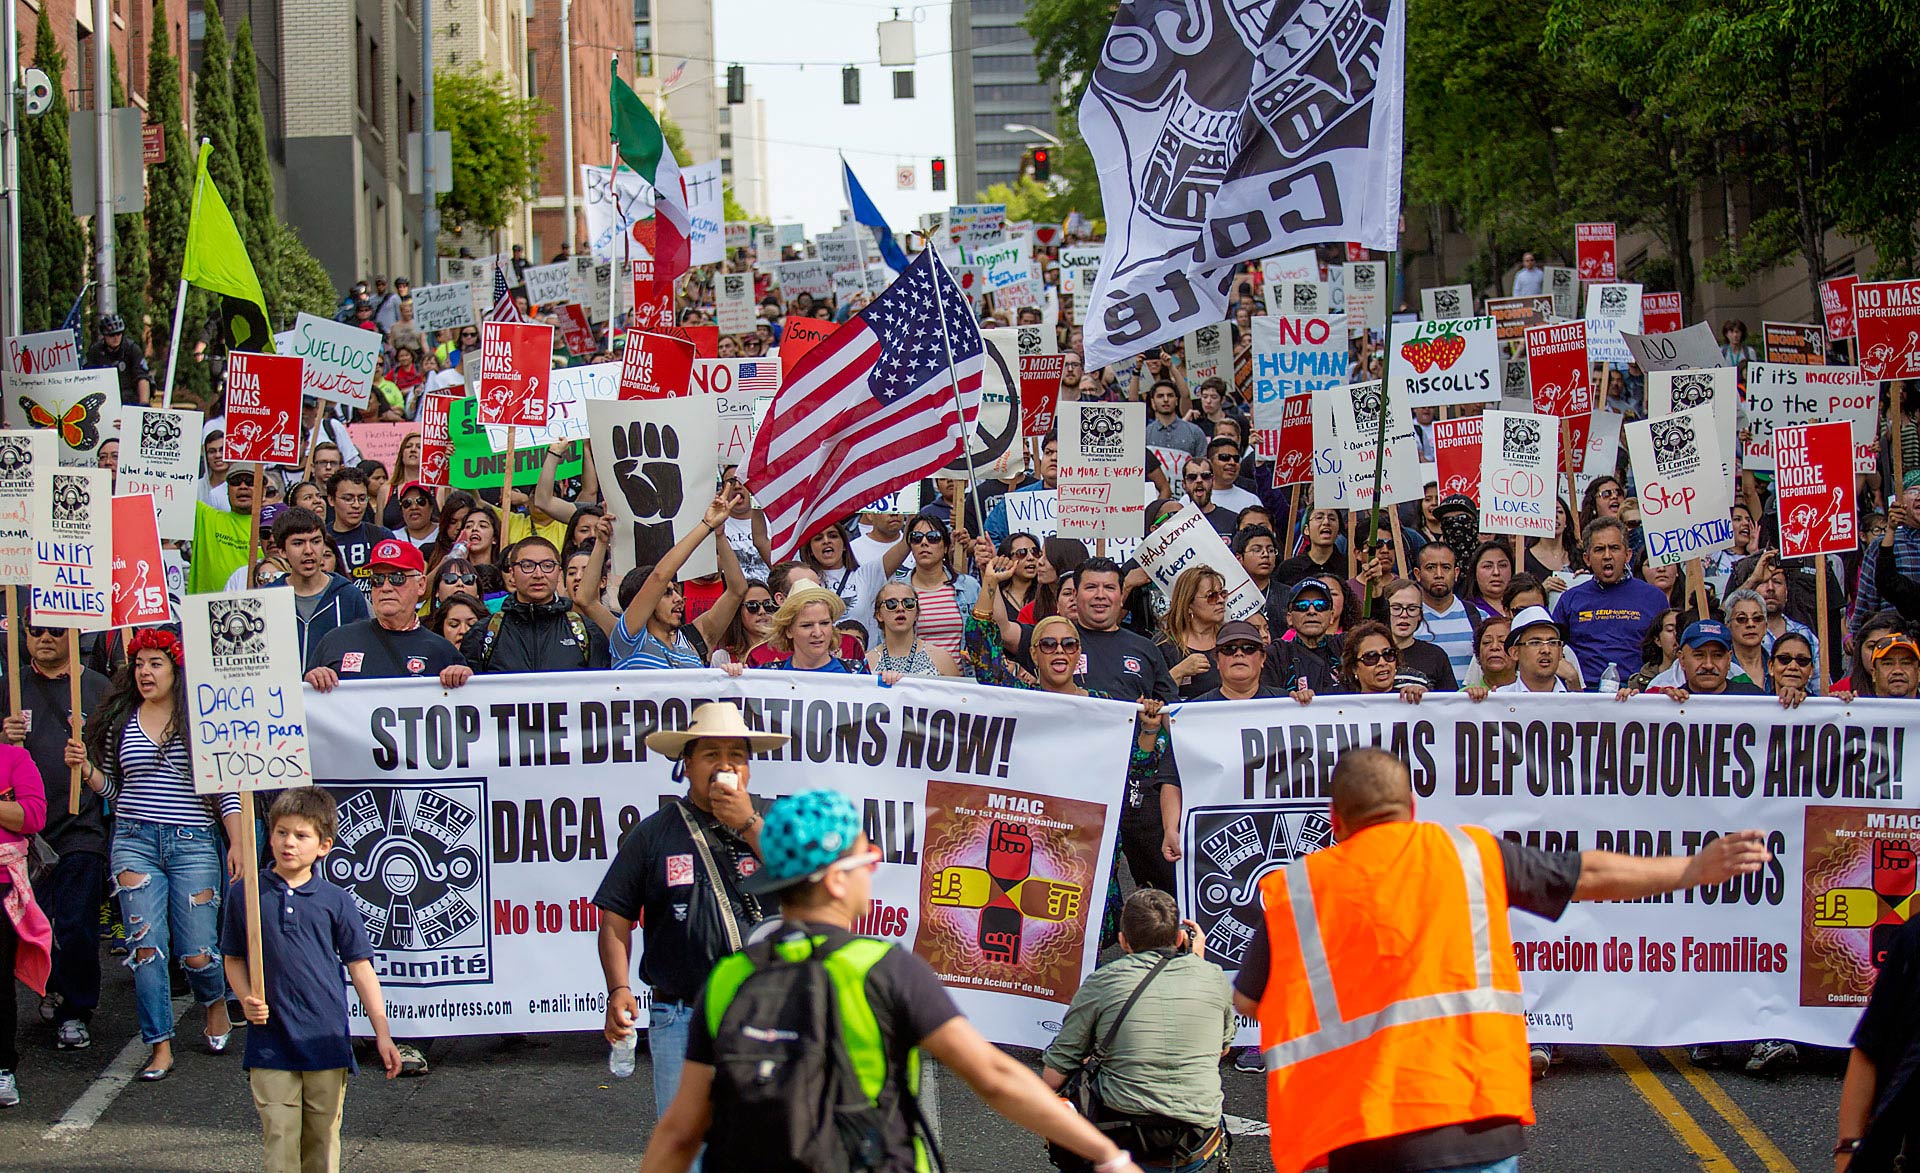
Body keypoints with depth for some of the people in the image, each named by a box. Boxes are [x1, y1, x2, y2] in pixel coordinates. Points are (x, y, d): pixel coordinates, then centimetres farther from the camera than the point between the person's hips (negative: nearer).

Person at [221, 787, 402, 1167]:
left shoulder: (336, 900, 1)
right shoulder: (243, 894, 2)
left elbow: (360, 967, 4)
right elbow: (233, 958, 12)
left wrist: (382, 1034, 1)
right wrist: (247, 1000, -8)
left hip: (326, 1041, 0)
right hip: (270, 1040, 0)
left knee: (323, 1141, 8)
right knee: (279, 1140, -5)